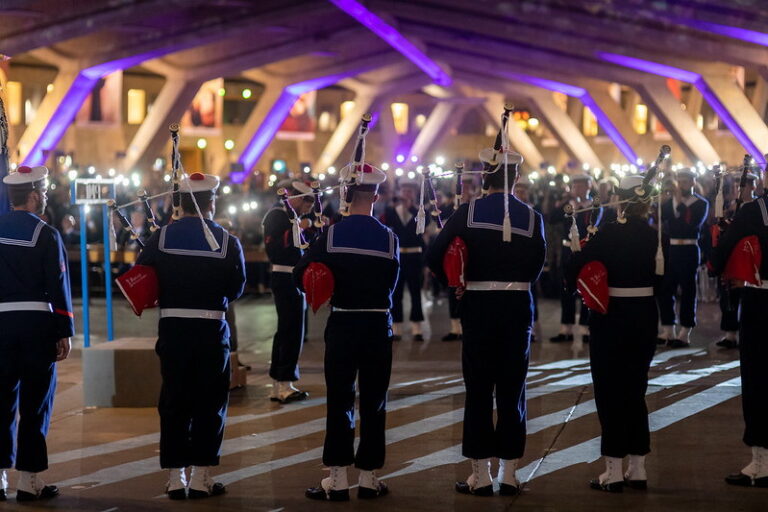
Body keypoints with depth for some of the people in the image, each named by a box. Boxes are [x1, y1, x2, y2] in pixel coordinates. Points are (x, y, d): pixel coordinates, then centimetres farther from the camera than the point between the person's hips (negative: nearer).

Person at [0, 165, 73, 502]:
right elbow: (59, 287, -8)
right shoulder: (46, 235, -6)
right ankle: (29, 480, 2)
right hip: (37, 325, -4)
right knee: (35, 406, 1)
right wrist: (65, 332, -4)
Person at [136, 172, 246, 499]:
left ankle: (175, 477, 11)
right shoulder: (227, 242, -5)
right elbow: (236, 288, 0)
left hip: (172, 329, 2)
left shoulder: (162, 237, -2)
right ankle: (201, 478, 7)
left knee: (174, 402, 9)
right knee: (209, 403, 7)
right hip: (211, 329, -2)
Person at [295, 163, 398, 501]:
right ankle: (368, 478, 12)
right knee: (373, 403, 8)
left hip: (342, 326, 0)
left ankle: (338, 480, 4)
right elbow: (392, 283, 2)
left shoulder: (332, 235, -6)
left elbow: (301, 275, -6)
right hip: (378, 327, 0)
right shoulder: (388, 238, -5)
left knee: (340, 402, 5)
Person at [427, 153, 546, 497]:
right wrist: (514, 284, 10)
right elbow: (536, 266, -5)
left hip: (478, 305, -1)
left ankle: (481, 475, 4)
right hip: (518, 307, 1)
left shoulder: (468, 212, -4)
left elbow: (434, 256, -7)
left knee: (479, 390, 4)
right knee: (512, 391, 7)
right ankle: (509, 473, 10)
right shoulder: (532, 217, -1)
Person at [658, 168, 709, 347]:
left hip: (688, 251, -5)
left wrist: (680, 203, -20)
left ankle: (685, 333, 3)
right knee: (665, 289, 6)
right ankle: (668, 331, 16)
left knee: (687, 291, -1)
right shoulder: (669, 201, 12)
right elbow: (660, 218, -4)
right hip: (670, 249, 5)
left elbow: (692, 224, -19)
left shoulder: (701, 203, -2)